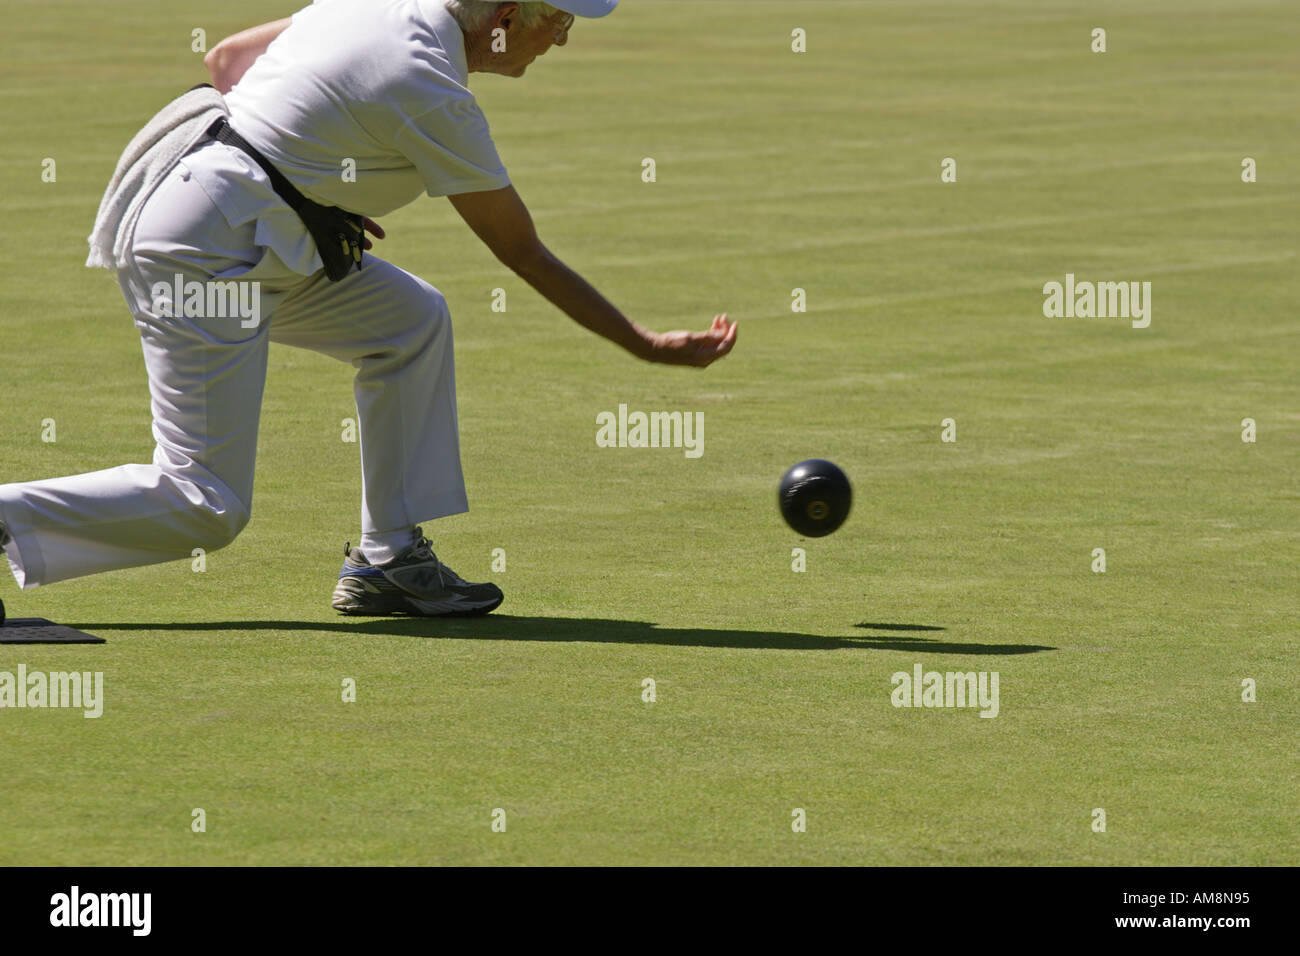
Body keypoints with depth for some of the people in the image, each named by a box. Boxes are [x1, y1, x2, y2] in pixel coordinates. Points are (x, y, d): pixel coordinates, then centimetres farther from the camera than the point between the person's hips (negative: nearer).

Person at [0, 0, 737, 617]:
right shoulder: (433, 96, -15)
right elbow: (527, 256, -8)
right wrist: (647, 346, -2)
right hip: (204, 253, -10)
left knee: (412, 320, 13)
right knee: (207, 510, -9)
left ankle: (390, 560, 13)